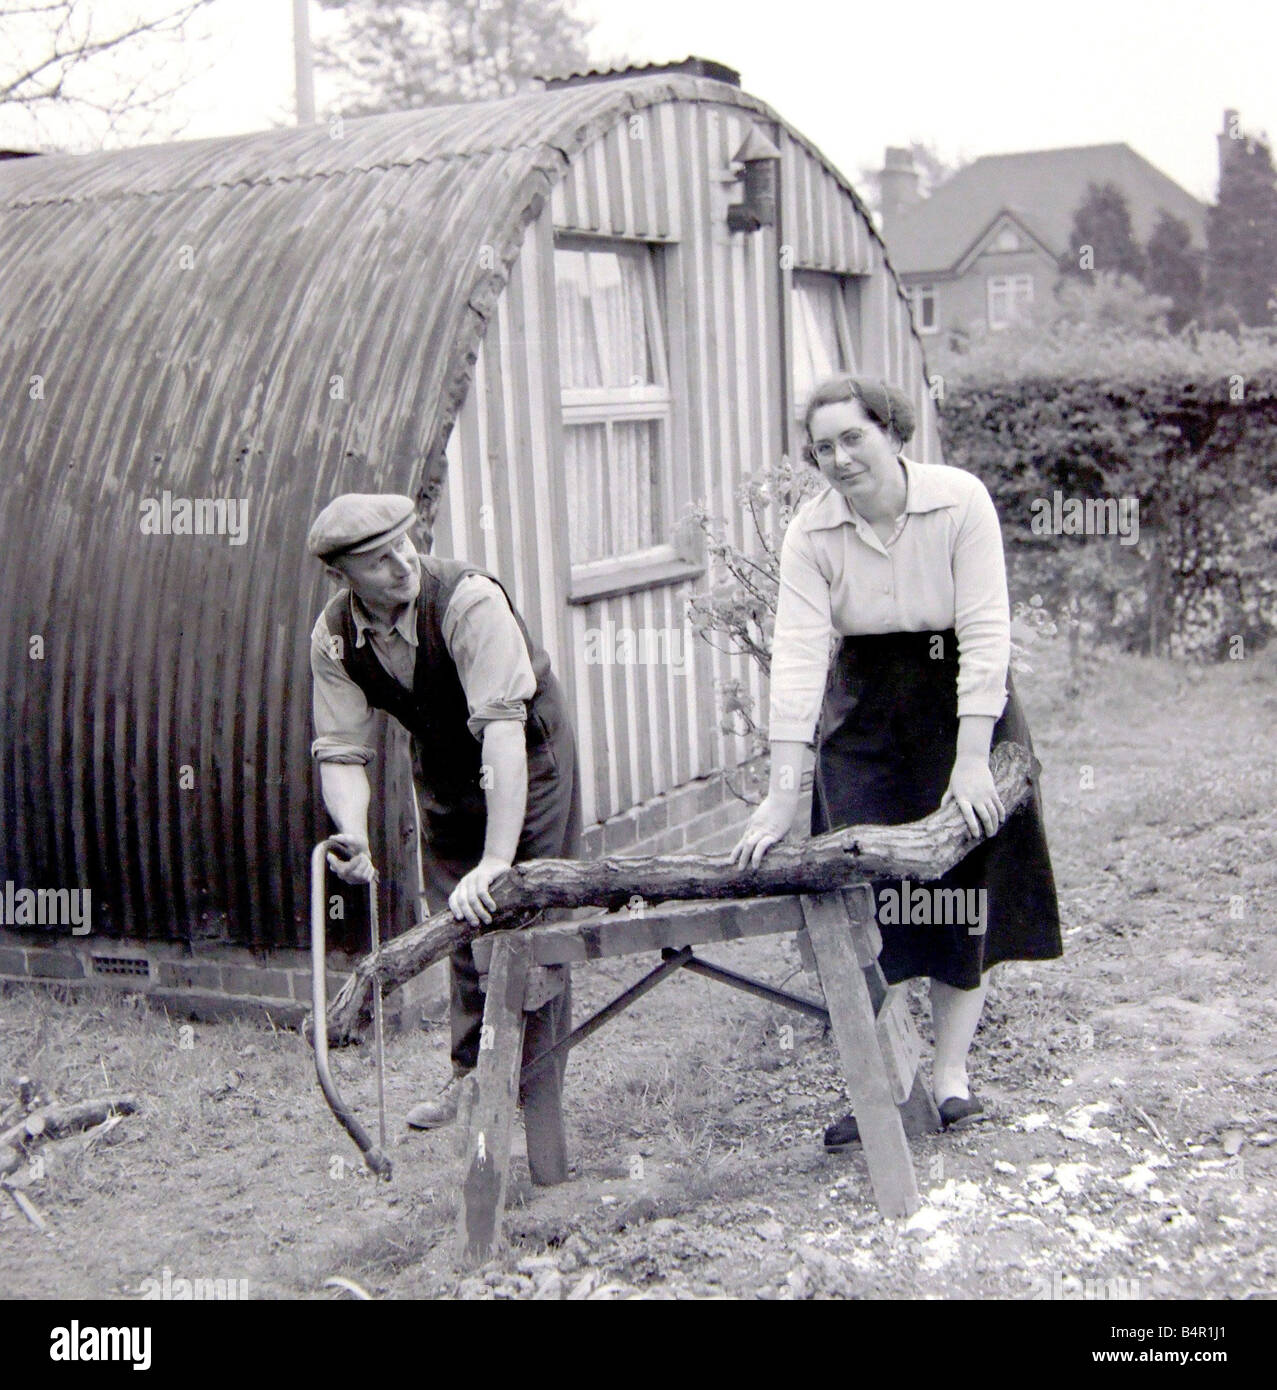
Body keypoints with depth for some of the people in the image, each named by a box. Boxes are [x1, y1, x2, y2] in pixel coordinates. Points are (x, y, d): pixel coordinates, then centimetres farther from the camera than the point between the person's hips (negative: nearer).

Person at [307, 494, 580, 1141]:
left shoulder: (469, 598, -35)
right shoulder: (333, 636, -17)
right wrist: (354, 836, -35)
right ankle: (471, 1077, 29)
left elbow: (503, 728, -41)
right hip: (442, 767, 5)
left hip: (526, 755, -5)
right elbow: (340, 749, -14)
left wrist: (496, 859, -47)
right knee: (460, 924, 13)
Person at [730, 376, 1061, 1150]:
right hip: (865, 717, 1)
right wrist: (782, 796, -26)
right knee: (864, 894, -2)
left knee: (967, 888, 2)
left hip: (964, 707, -1)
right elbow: (798, 657, -20)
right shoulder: (812, 532, -13)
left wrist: (971, 761, -25)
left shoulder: (960, 502, -17)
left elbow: (985, 633, -19)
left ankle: (952, 1071, 15)